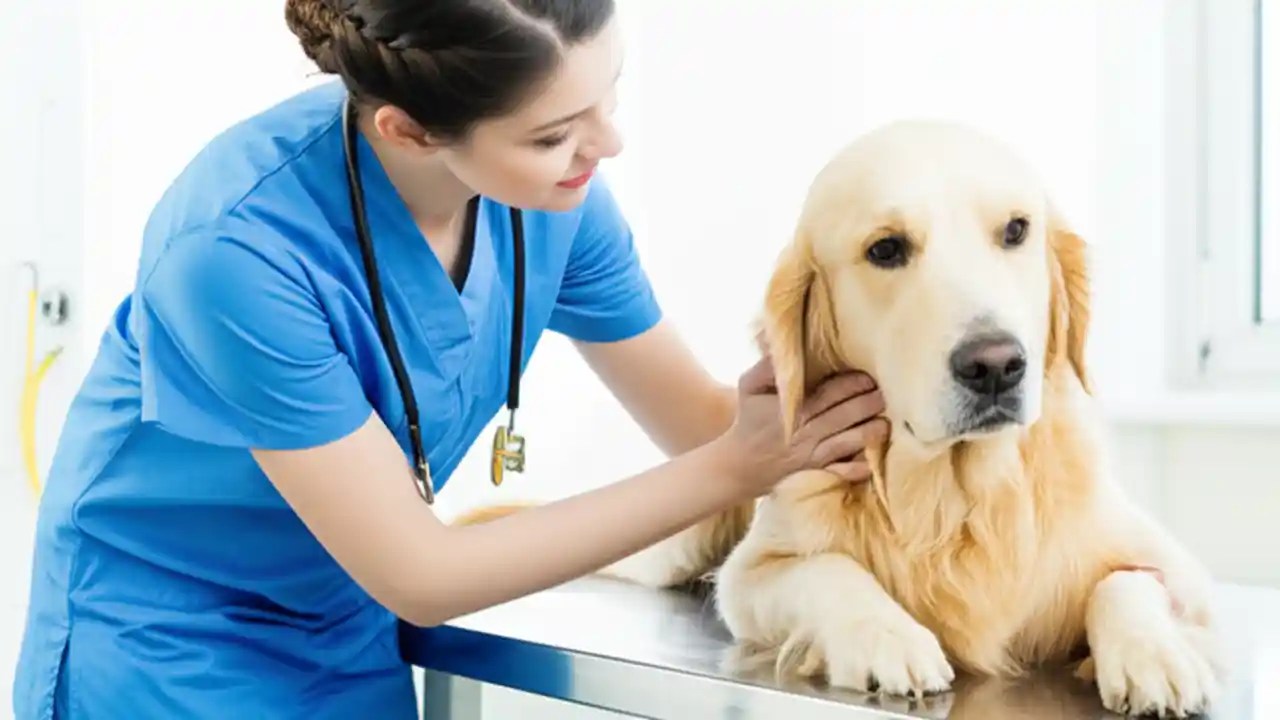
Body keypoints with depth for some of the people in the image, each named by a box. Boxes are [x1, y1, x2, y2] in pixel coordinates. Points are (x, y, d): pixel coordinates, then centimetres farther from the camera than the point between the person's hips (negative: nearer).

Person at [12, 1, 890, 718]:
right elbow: (417, 579, -25)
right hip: (166, 636, -4)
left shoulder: (549, 188, -16)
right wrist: (736, 468, -25)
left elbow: (698, 418, -3)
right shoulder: (244, 245, -32)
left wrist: (776, 419, -25)